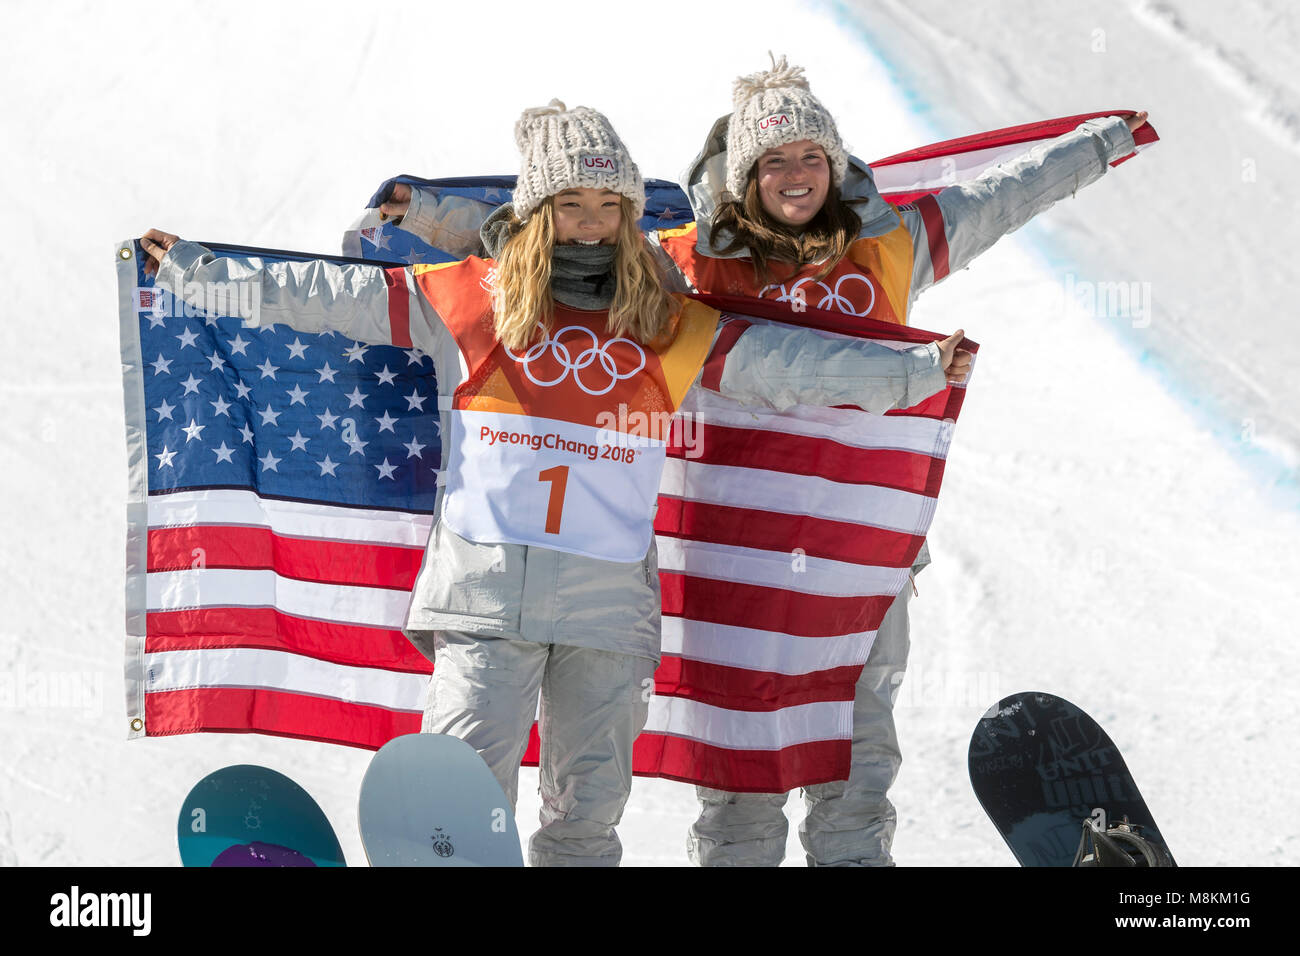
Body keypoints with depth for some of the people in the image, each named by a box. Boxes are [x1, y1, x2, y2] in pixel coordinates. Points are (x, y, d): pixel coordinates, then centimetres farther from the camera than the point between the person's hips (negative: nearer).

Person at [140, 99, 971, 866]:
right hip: (485, 590, -2)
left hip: (611, 602, 2)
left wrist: (917, 373, 5)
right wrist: (195, 271, 6)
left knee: (590, 807, 7)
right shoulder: (469, 302, 6)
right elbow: (327, 296, 8)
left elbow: (791, 364, 10)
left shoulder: (669, 332, 10)